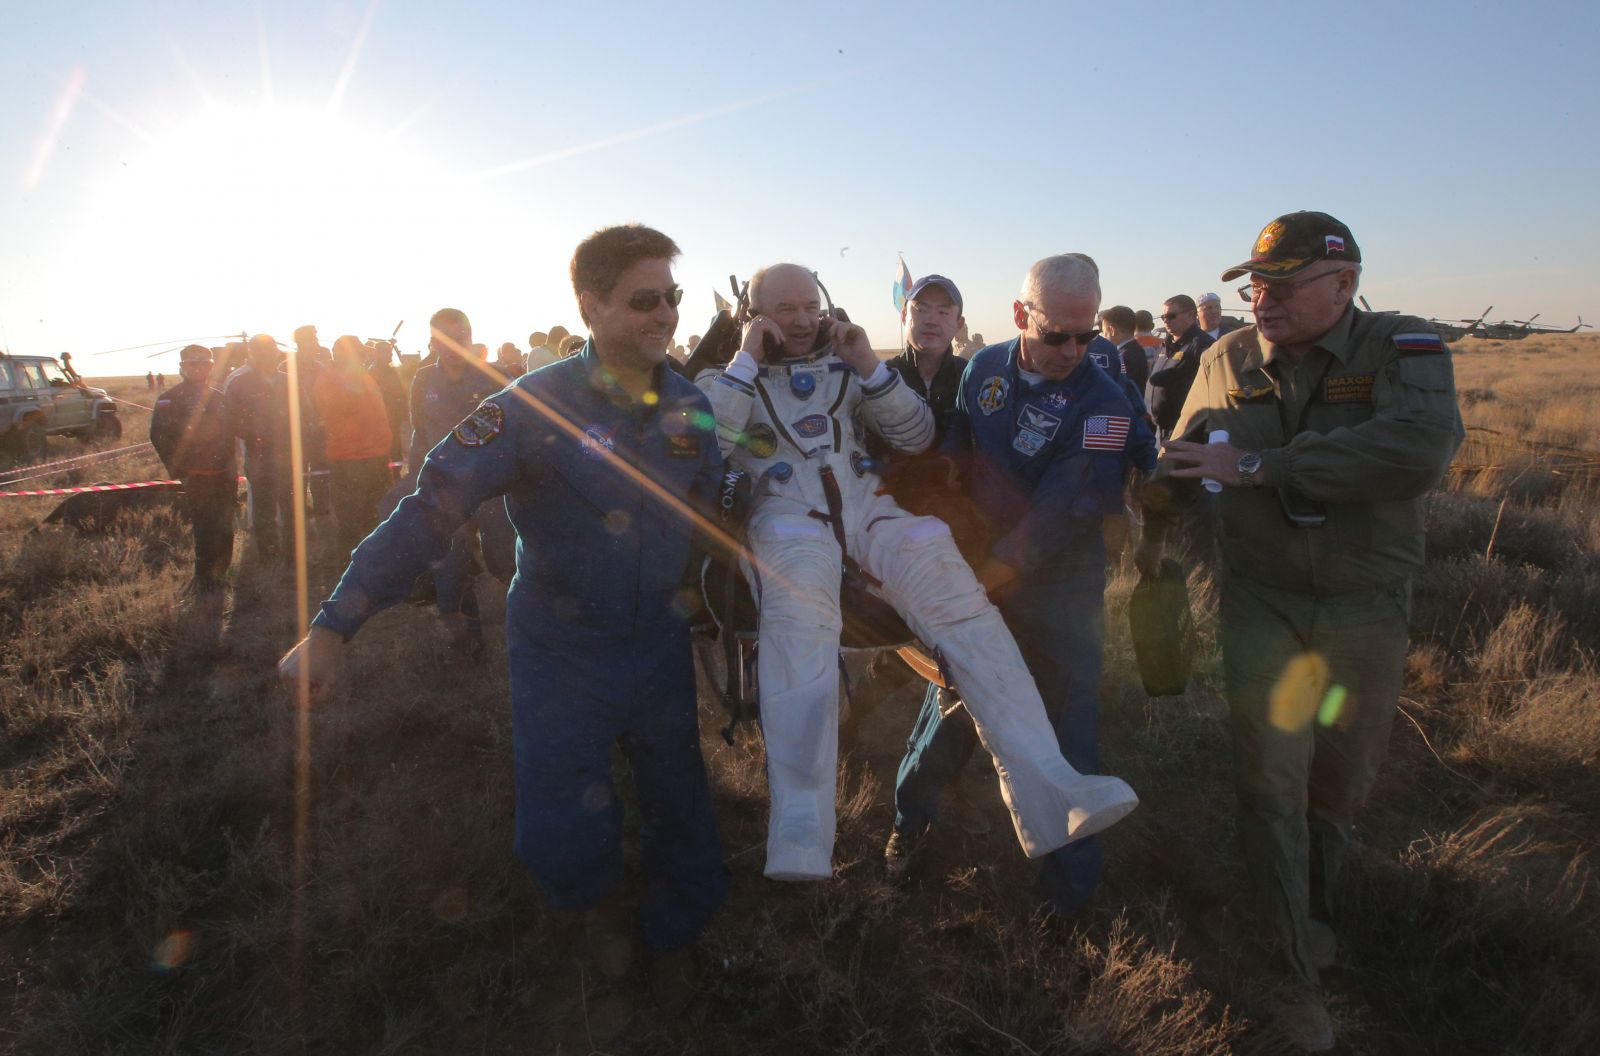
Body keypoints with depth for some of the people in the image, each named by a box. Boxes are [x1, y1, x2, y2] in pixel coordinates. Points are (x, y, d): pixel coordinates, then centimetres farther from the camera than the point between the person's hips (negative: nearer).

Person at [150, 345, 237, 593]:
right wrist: (178, 470, -9)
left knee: (224, 528, 8)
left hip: (222, 474, 5)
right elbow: (159, 436, -5)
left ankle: (219, 576, 21)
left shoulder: (216, 397, 16)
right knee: (205, 530, -7)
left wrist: (230, 466, 12)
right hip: (195, 477, -5)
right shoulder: (170, 399, -1)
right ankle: (204, 580, 3)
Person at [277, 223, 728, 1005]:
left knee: (678, 804, 13)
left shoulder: (692, 405, -3)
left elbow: (713, 514, 9)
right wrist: (334, 626, -26)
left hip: (660, 647, 4)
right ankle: (598, 899, 33)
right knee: (559, 837, -5)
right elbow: (432, 509, -21)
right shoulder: (534, 406, -16)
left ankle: (672, 939, 43)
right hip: (560, 654, -3)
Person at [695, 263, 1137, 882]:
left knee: (965, 606, -22)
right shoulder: (727, 377, 18)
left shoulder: (842, 364, 24)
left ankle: (1047, 790, -25)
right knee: (798, 626, -37)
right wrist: (746, 361, 0)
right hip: (784, 516, -3)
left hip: (862, 506, 3)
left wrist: (869, 366, 5)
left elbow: (917, 437, 16)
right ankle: (799, 831, -43)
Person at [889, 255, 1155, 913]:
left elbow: (1065, 508, -22)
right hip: (977, 571, 3)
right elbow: (954, 453, 11)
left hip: (1058, 592, -3)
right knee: (951, 699, 9)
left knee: (1064, 719, 6)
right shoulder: (986, 369, -1)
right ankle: (911, 814, 34)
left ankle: (1071, 873, 28)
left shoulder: (1103, 402, -16)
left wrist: (996, 569, -21)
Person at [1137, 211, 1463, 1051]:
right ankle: (1297, 972, 10)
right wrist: (1152, 530, 24)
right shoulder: (1228, 360, -2)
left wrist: (1259, 465, -31)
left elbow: (1420, 450, -33)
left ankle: (1317, 916, 39)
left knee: (1339, 782, 13)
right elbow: (1182, 455, 14)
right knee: (1270, 778, -5)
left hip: (1366, 610, -1)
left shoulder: (1403, 348, -12)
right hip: (1261, 603, 1)